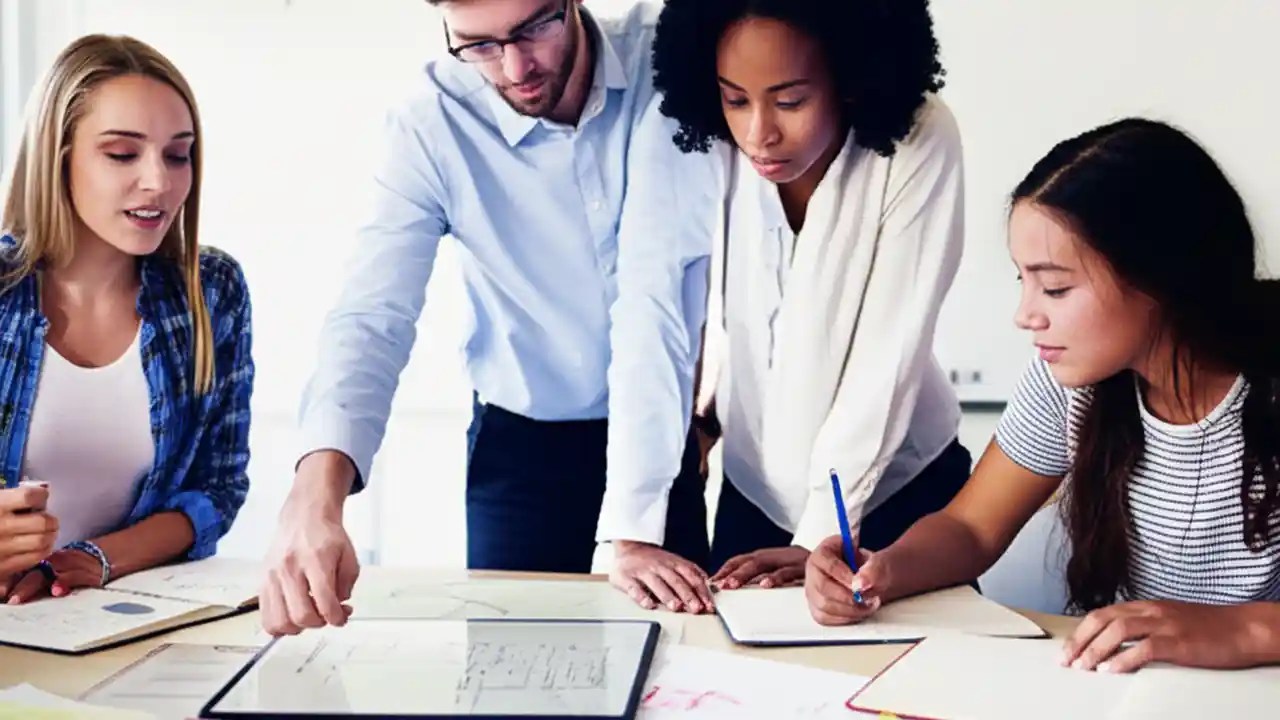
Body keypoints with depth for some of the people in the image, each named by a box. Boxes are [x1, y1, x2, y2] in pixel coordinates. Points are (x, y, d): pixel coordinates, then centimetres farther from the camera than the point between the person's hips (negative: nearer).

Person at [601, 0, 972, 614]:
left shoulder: (918, 142, -24)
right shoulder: (680, 139, -22)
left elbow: (889, 355, -24)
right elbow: (650, 329, -26)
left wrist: (822, 537, -27)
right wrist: (633, 533, -33)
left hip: (900, 484, -1)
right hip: (754, 487, 1)